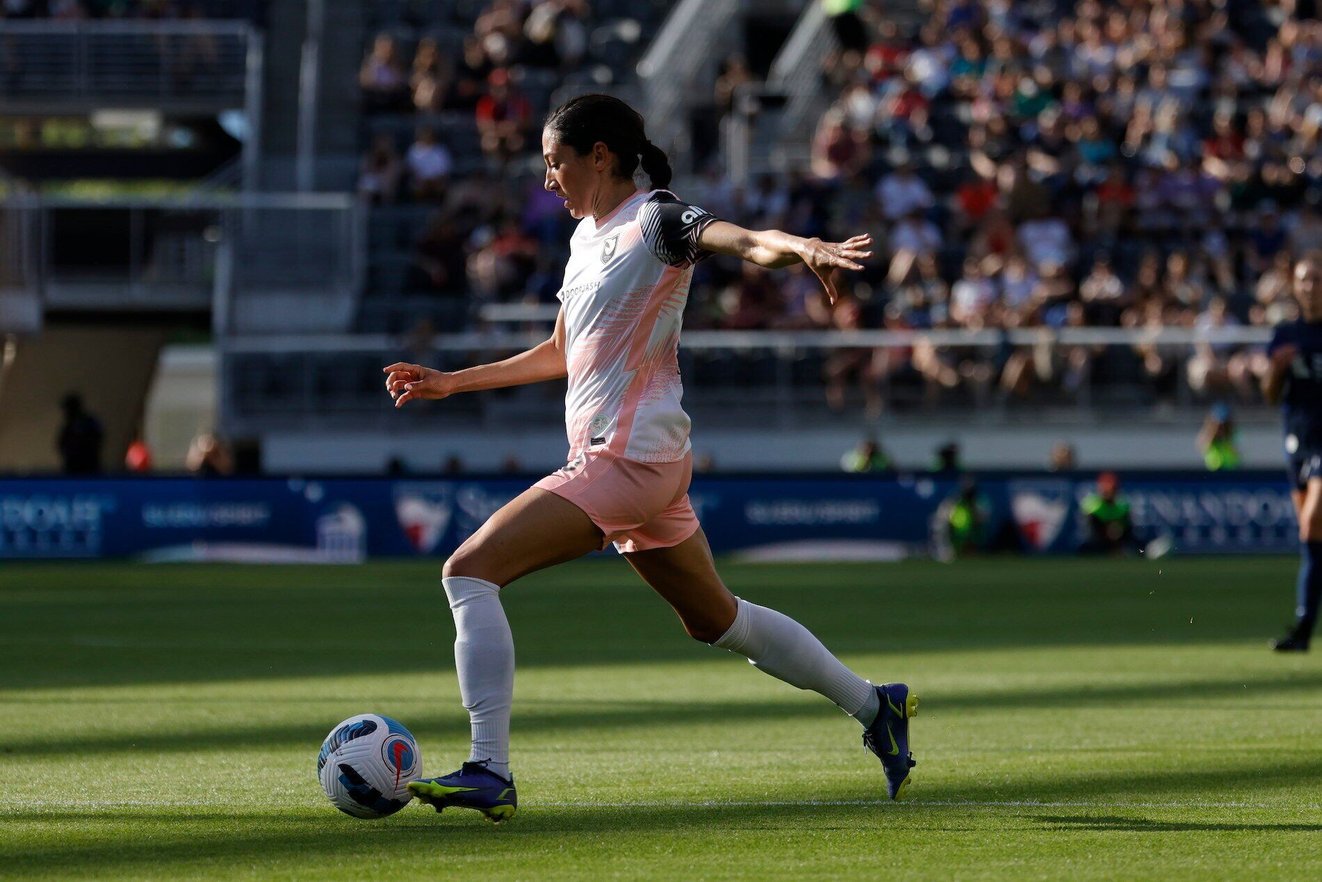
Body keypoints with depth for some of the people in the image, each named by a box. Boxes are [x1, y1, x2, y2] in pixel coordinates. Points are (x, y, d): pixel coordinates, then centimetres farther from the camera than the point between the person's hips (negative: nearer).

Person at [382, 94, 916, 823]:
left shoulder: (657, 221, -10)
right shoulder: (587, 236, 16)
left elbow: (747, 242, -30)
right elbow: (561, 353, 29)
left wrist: (803, 248, -52)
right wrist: (451, 383, 28)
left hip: (631, 458, -10)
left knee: (469, 570, -16)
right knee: (714, 619, 20)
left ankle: (489, 774, -22)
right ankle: (875, 707, 32)